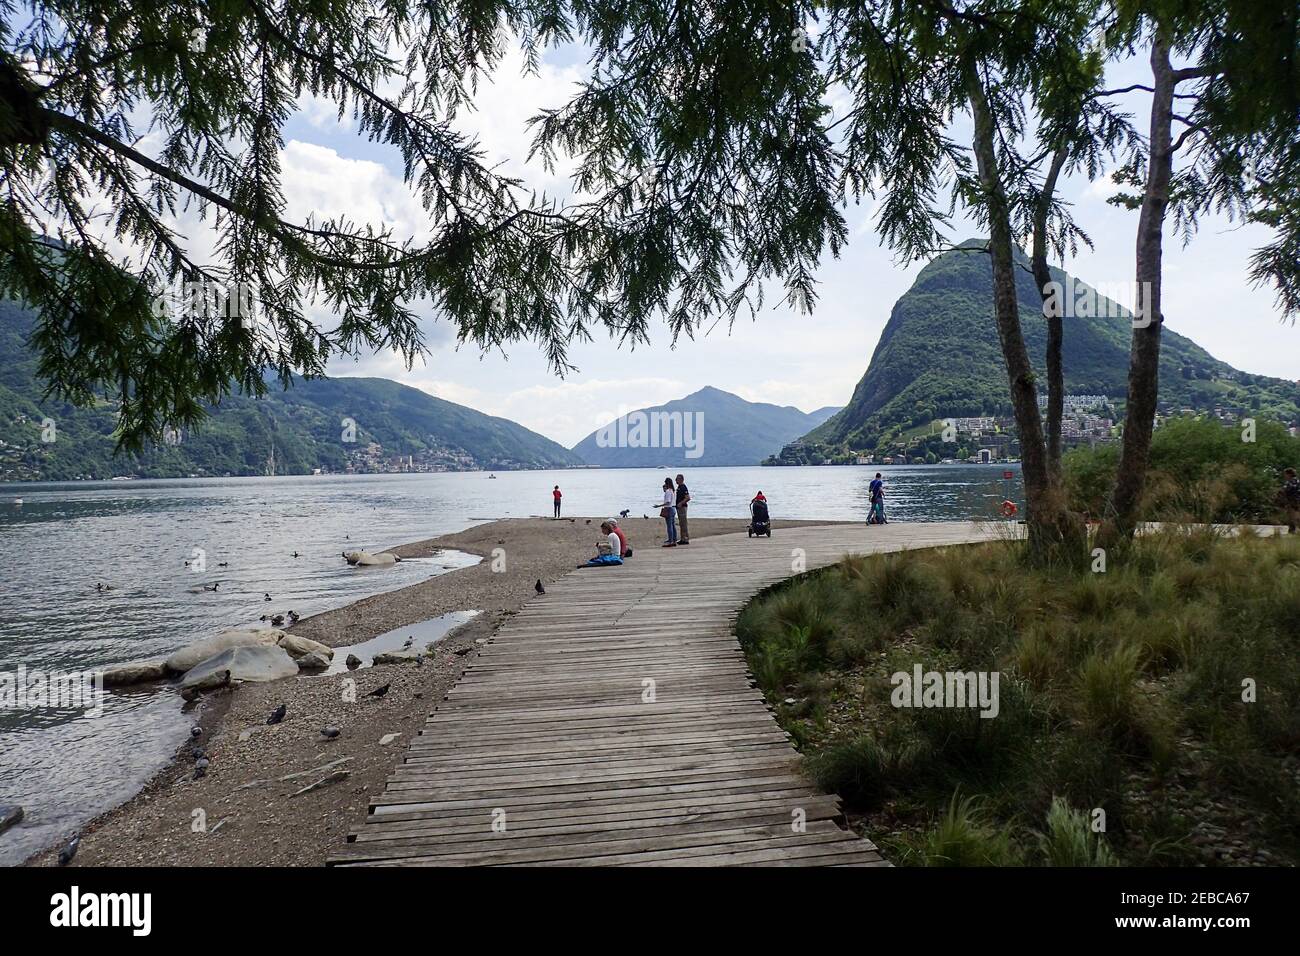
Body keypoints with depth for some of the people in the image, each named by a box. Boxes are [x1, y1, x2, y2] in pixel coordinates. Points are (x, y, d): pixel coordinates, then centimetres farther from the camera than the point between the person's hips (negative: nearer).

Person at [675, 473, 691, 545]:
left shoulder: (683, 487, -15)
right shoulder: (679, 487, 16)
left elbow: (688, 498, -22)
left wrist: (681, 503, -24)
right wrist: (677, 504, 17)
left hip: (682, 507, -10)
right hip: (679, 507, 11)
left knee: (683, 524, -9)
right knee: (681, 524, 12)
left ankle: (686, 539, -7)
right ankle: (682, 539, 17)